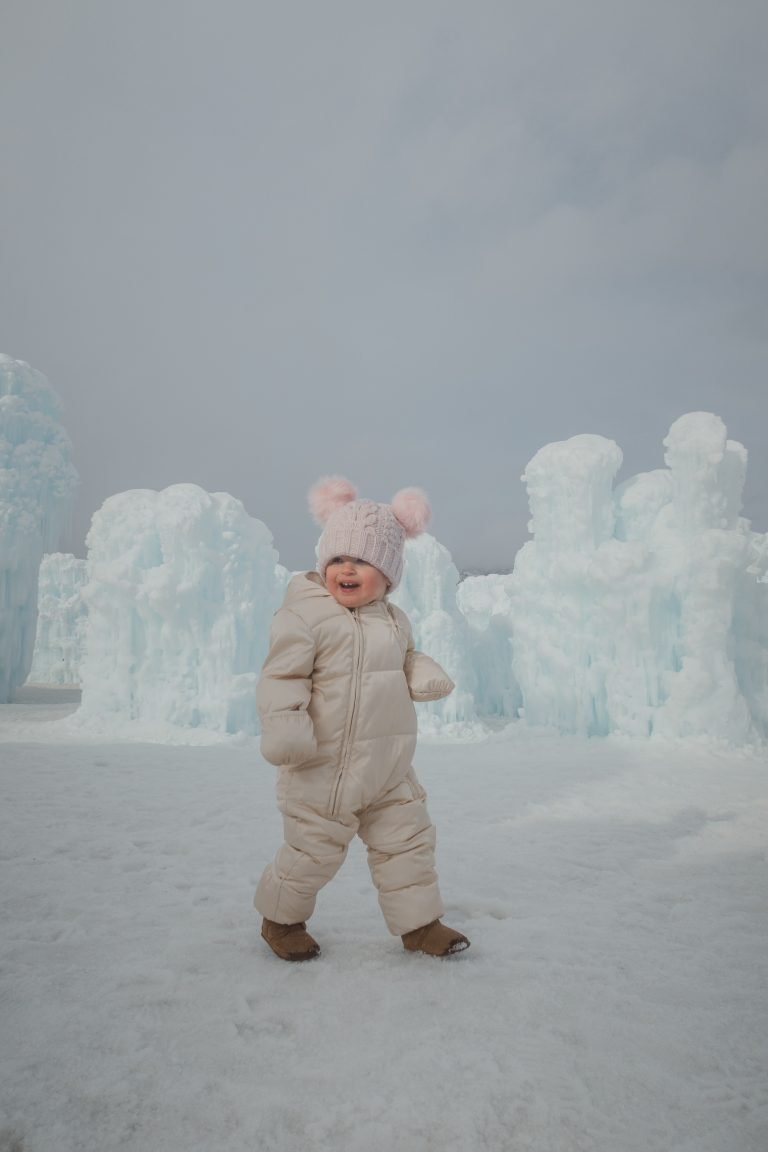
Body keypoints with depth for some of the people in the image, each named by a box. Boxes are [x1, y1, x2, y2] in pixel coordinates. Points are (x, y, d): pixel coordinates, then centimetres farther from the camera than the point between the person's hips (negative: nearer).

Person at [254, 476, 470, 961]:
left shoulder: (394, 618, 7)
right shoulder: (305, 614, -15)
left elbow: (407, 660, 22)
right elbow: (282, 676, -19)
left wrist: (426, 676, 1)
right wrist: (284, 722, -32)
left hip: (391, 770, 6)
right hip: (325, 768, -6)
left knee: (409, 839, 13)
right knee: (313, 852, 9)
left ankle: (419, 923, 31)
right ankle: (282, 919, 35)